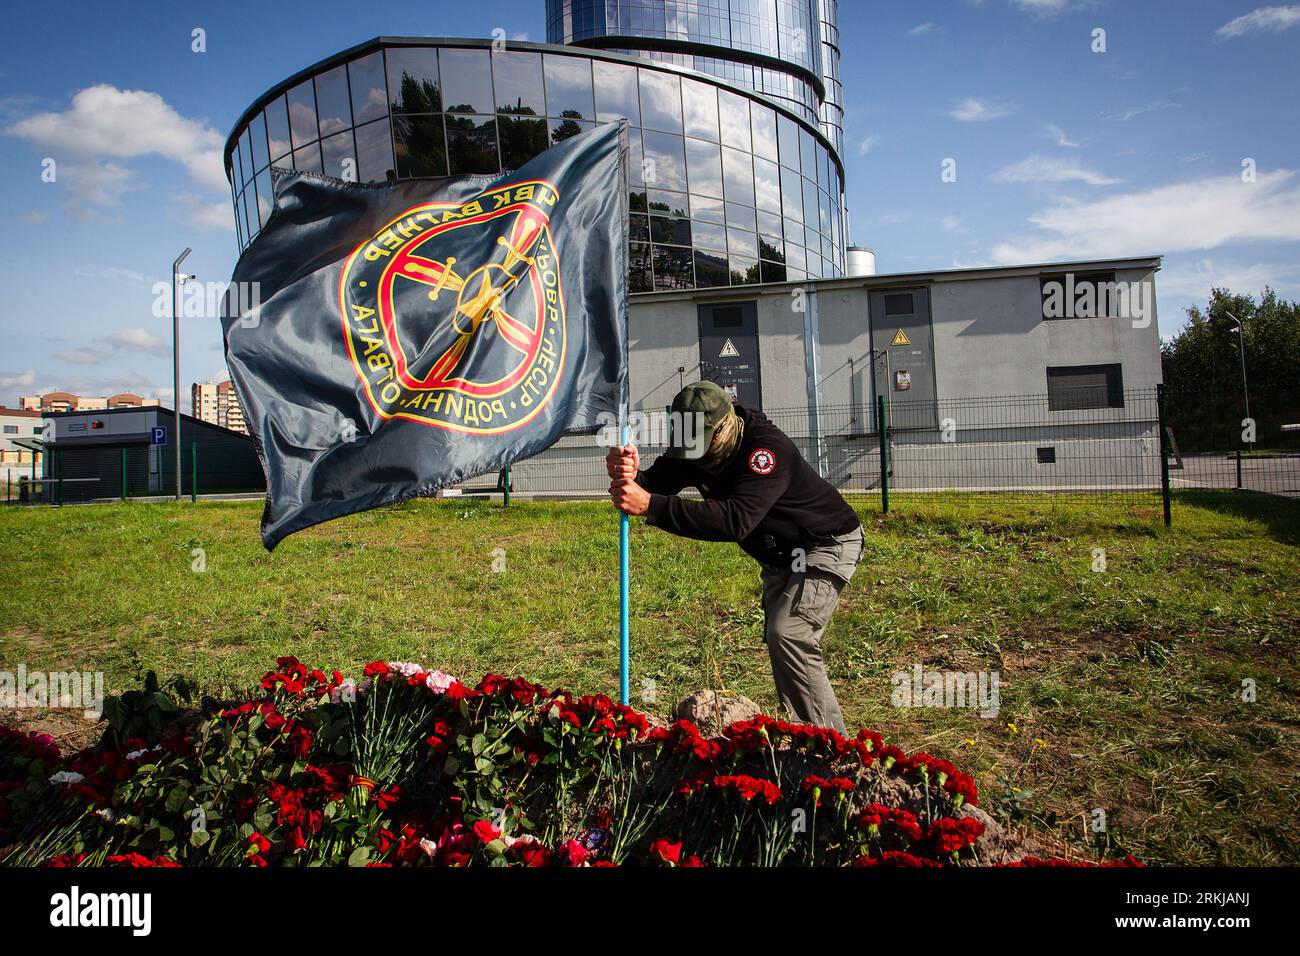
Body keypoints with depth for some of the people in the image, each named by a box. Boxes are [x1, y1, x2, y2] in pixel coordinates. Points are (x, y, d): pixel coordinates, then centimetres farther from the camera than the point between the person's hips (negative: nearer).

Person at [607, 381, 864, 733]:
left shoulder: (767, 448, -34)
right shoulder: (694, 449, -10)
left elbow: (737, 519, -48)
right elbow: (655, 485, -19)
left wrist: (652, 505, -54)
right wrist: (630, 475, -44)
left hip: (828, 545, -9)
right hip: (780, 557, 9)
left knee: (787, 634, -23)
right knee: (779, 639, 12)